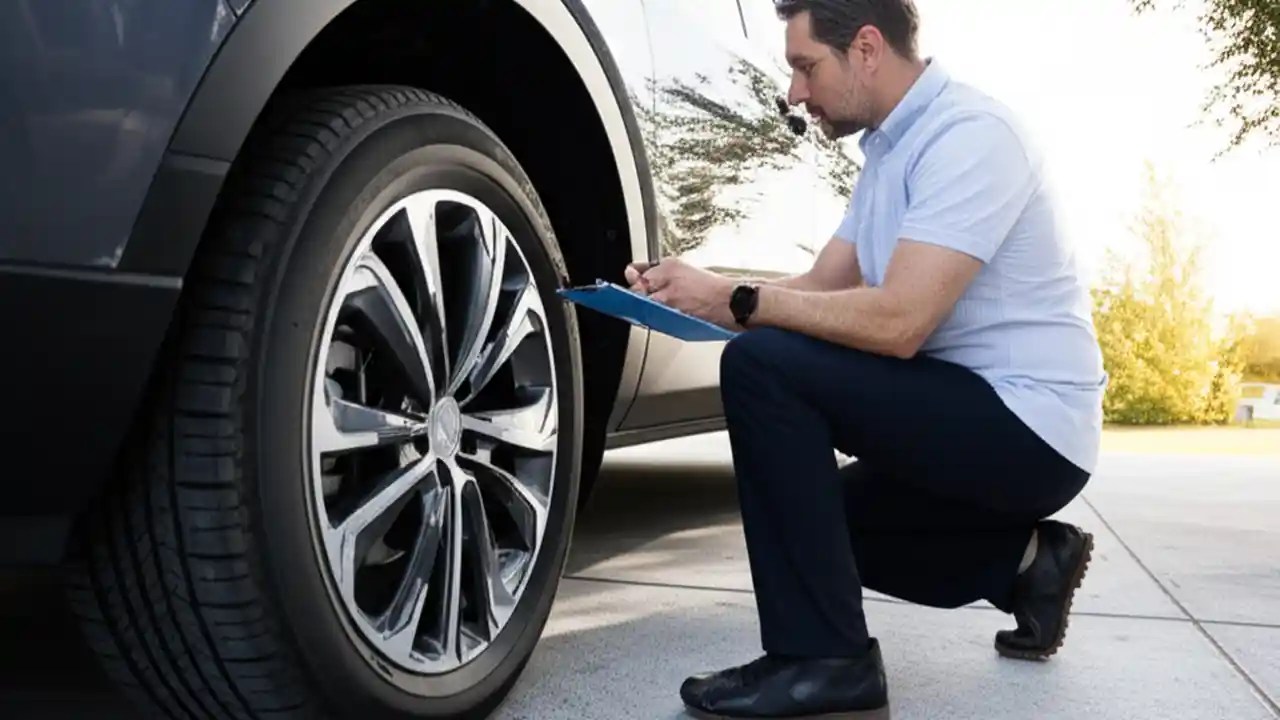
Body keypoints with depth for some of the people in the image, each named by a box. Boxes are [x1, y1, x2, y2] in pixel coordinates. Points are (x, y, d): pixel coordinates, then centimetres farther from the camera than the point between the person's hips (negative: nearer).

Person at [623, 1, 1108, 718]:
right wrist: (694, 291, -3)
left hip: (1027, 426, -10)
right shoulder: (891, 147, 12)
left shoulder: (966, 134, -18)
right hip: (977, 418, 10)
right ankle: (1024, 562, 18)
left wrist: (736, 299, -20)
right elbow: (822, 287, 11)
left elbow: (896, 322, -27)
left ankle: (823, 662, -18)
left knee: (762, 367, -23)